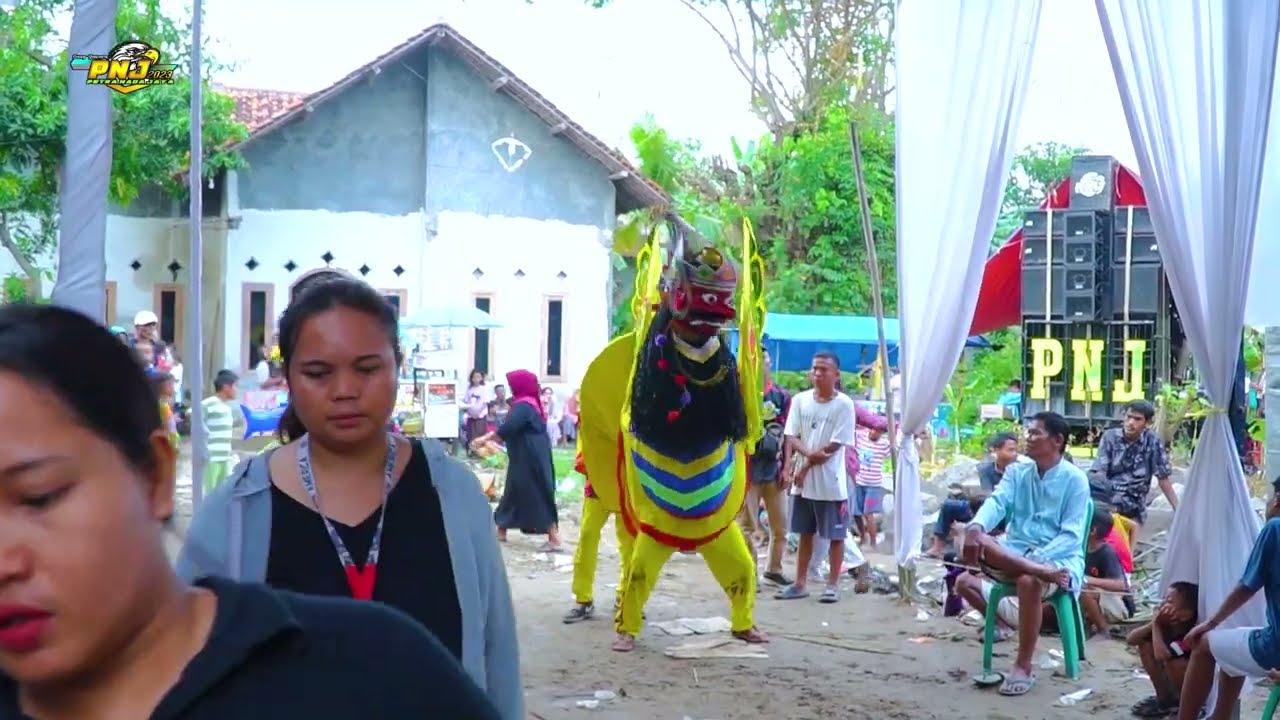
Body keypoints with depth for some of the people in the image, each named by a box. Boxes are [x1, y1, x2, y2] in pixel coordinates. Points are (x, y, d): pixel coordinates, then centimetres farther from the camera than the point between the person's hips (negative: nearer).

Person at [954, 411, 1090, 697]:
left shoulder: (1075, 479, -4)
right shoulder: (1017, 472, 10)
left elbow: (1071, 535, -11)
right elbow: (997, 502, -8)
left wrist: (1040, 558, -29)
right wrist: (976, 526, -31)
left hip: (1057, 559, -4)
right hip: (1014, 553, 4)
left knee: (1029, 581, -39)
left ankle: (1023, 667, -24)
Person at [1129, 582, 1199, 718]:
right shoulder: (1167, 627, -7)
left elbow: (1161, 656, -42)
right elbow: (1131, 639, -8)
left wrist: (1156, 625, -28)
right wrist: (1153, 624, -23)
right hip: (1177, 686, 8)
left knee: (1173, 661, -34)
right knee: (1145, 645, -2)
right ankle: (1165, 698, 8)